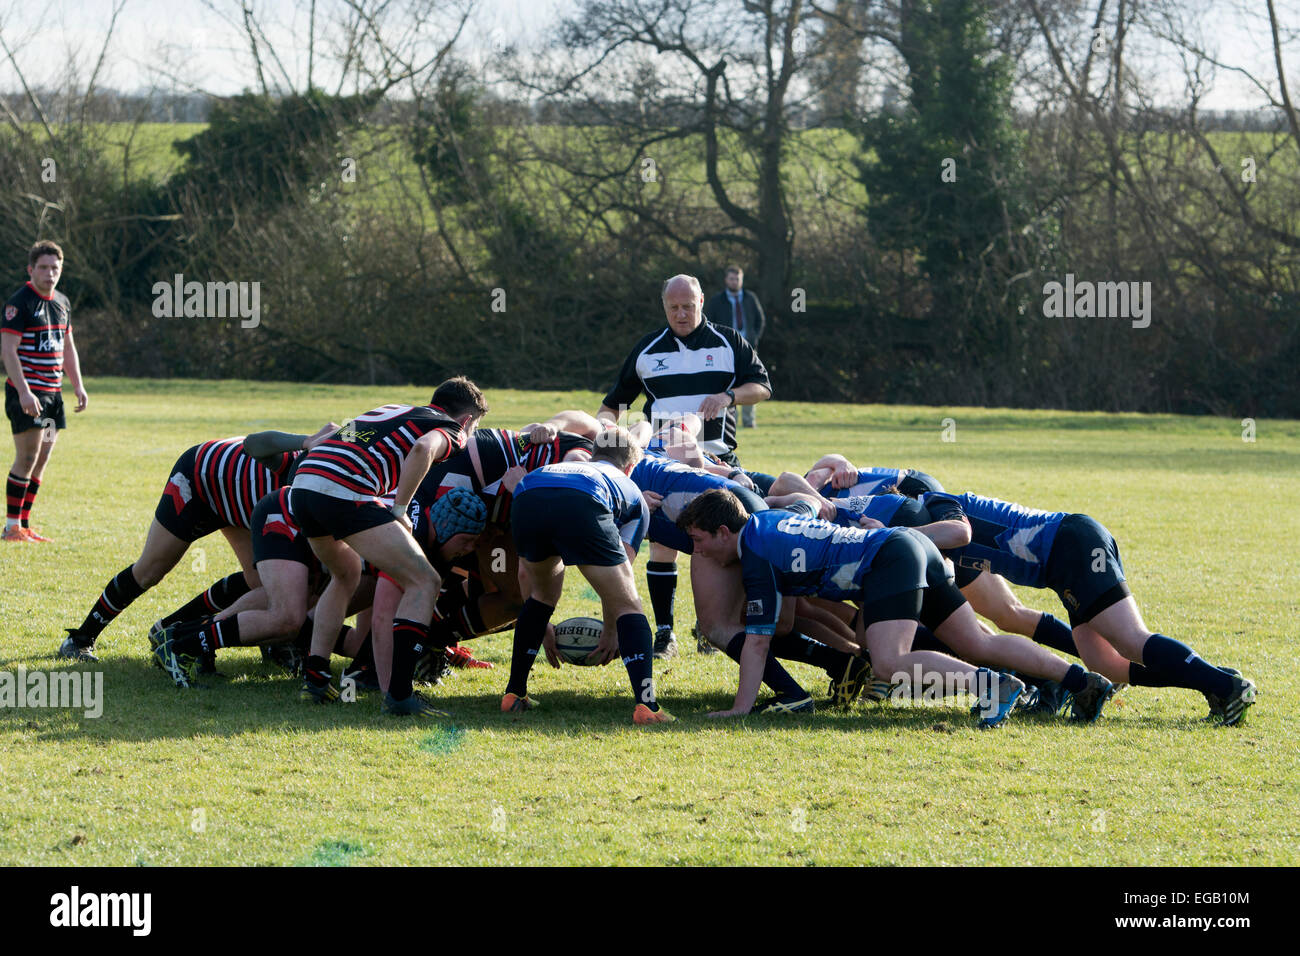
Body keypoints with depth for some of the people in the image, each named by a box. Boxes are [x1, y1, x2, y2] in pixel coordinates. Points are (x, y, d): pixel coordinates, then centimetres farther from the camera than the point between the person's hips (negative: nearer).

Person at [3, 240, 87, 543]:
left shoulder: (62, 303, 14)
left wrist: (78, 386, 16)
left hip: (53, 392, 8)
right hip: (27, 393, -8)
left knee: (41, 461, 8)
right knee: (27, 458, -10)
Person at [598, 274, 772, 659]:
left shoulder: (728, 342, 8)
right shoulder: (646, 350, 12)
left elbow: (762, 387, 4)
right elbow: (614, 403, 18)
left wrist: (729, 396, -14)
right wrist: (605, 423, -3)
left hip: (717, 460, -1)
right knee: (662, 546, -6)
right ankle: (664, 633, -2)